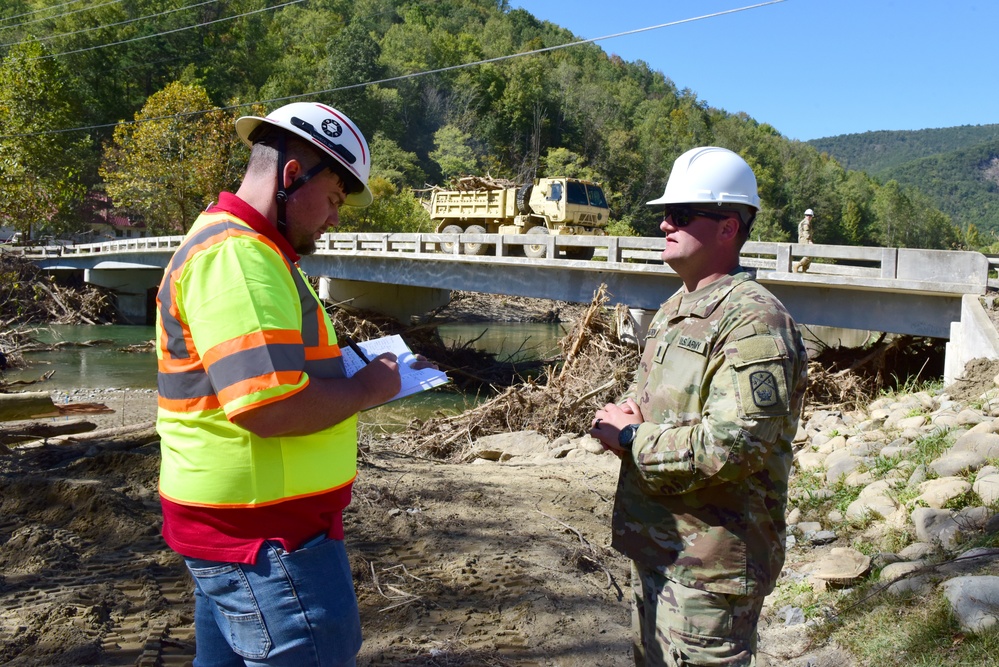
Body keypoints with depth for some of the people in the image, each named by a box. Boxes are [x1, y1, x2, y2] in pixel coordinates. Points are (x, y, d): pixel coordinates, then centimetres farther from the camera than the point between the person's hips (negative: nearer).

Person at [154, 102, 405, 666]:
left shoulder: (237, 245, 16)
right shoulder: (237, 255, -21)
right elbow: (269, 408, -29)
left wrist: (343, 368, 10)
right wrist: (366, 389, -13)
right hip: (267, 536, -11)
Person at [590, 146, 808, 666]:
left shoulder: (753, 320, -20)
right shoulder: (674, 310, 12)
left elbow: (734, 446, -29)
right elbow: (640, 399, 22)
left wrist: (632, 440, -16)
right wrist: (624, 418, -3)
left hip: (711, 566, -9)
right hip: (653, 547, 9)